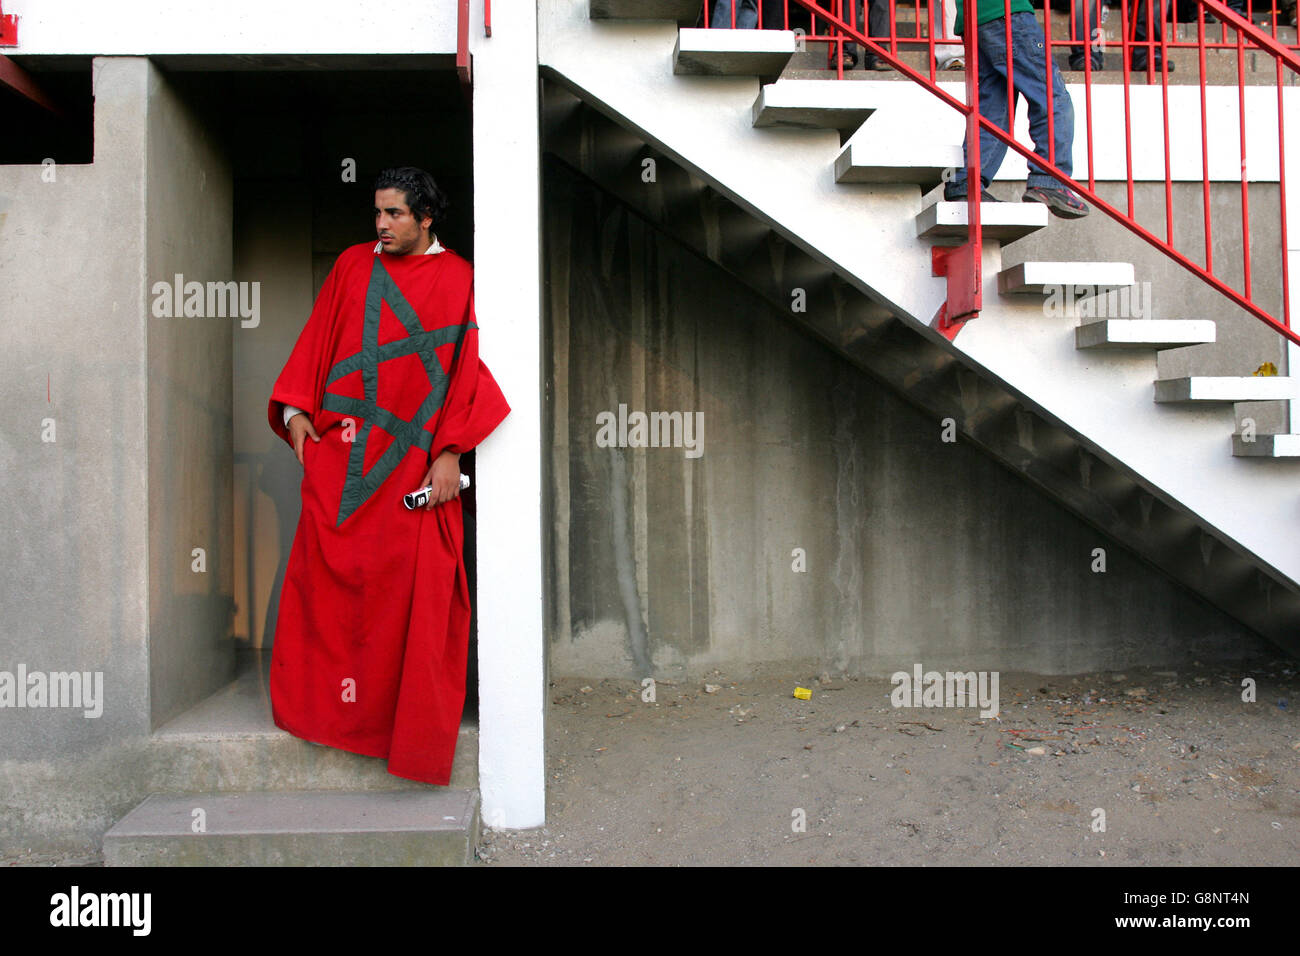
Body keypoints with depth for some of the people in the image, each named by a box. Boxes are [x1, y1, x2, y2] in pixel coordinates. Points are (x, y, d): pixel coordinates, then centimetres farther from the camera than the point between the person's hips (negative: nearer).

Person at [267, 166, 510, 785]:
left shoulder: (458, 280, 5)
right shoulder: (352, 265, 14)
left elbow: (467, 369, 0)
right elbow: (317, 341, 14)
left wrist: (452, 451, -8)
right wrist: (296, 410, 1)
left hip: (412, 461, -2)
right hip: (338, 451, 3)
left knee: (415, 590, -1)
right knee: (328, 576, 4)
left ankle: (414, 722, 13)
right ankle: (323, 699, 21)